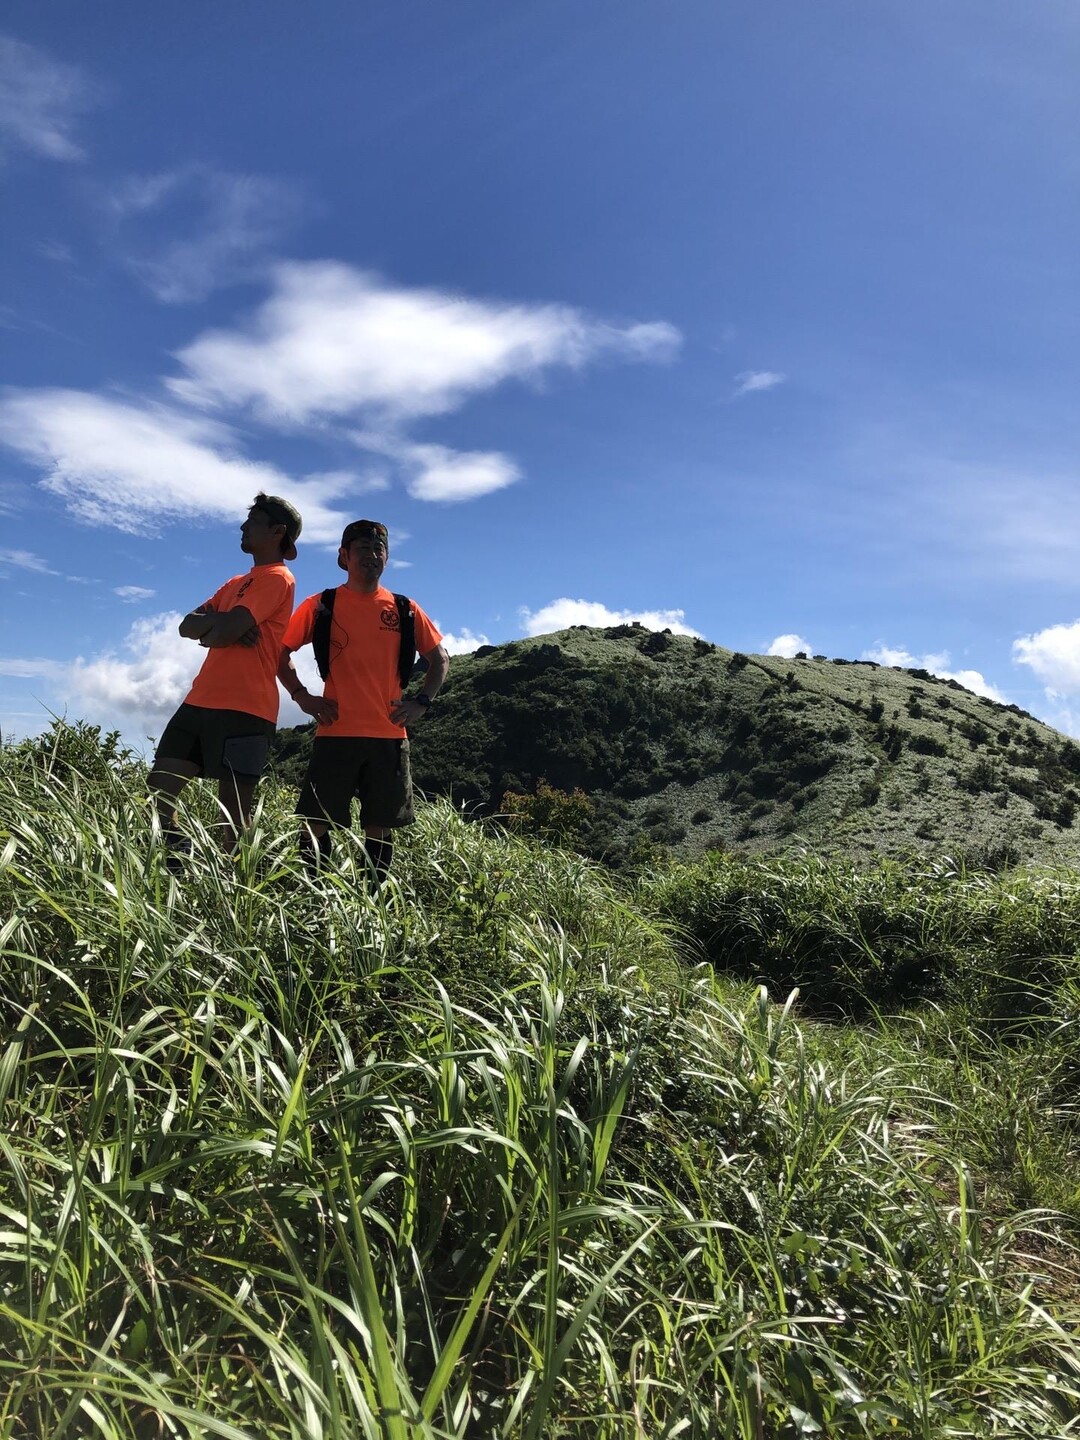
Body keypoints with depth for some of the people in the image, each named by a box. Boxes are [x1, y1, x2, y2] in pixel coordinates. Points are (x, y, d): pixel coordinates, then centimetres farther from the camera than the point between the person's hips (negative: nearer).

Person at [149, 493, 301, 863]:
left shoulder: (277, 578, -5)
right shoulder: (237, 582, 24)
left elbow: (223, 633, -16)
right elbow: (187, 627, 16)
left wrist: (210, 629, 6)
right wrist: (221, 621, -4)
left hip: (243, 709, -9)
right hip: (201, 701, 9)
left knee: (233, 814, -5)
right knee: (158, 789, 7)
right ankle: (178, 863, 18)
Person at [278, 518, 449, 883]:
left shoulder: (405, 610, 9)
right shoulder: (321, 605, 5)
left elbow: (440, 659, 16)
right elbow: (280, 651, 10)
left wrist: (422, 701, 3)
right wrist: (302, 696, -3)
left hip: (389, 735, 2)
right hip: (335, 733, -1)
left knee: (380, 828, 7)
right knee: (316, 825, -2)